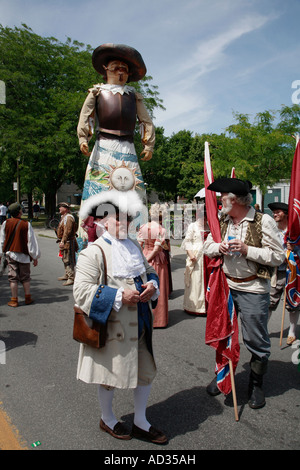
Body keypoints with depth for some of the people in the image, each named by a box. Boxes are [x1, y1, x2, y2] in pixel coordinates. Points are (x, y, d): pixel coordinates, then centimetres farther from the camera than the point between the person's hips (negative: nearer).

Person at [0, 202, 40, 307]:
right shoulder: (26, 224, -10)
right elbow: (31, 241, -6)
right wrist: (35, 257, 0)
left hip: (11, 254, 1)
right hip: (24, 255, -1)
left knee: (13, 277, 6)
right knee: (25, 277, 11)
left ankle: (14, 300, 9)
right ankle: (28, 298, 18)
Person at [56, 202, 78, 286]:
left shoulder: (68, 217, -17)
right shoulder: (64, 217, 17)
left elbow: (67, 231, -26)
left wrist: (63, 241, -30)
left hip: (67, 242, -11)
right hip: (64, 242, 11)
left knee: (68, 260, -10)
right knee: (65, 259, 20)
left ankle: (71, 278, -7)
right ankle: (67, 275, 34)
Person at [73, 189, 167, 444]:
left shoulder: (134, 246, 8)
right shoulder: (93, 252, -15)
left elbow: (150, 270, 18)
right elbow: (81, 290, -21)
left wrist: (152, 285, -5)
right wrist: (119, 296, -25)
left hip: (139, 323, 7)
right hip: (112, 326, -7)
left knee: (146, 370, 15)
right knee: (110, 375, 13)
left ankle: (140, 422, 37)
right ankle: (107, 419, 41)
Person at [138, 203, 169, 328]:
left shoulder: (143, 227, -1)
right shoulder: (161, 230, -14)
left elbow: (139, 245, -1)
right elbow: (157, 249, -17)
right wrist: (147, 260, -8)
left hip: (145, 257, 4)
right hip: (157, 261, -4)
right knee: (157, 289, 6)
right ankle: (157, 319, 16)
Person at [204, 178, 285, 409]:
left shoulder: (263, 221, -12)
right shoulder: (222, 221, 6)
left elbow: (278, 257, -12)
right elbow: (208, 246, 15)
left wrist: (247, 249, -21)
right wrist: (219, 247, -8)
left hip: (253, 290, -5)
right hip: (226, 286, 6)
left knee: (256, 340, 7)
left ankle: (256, 385, 29)